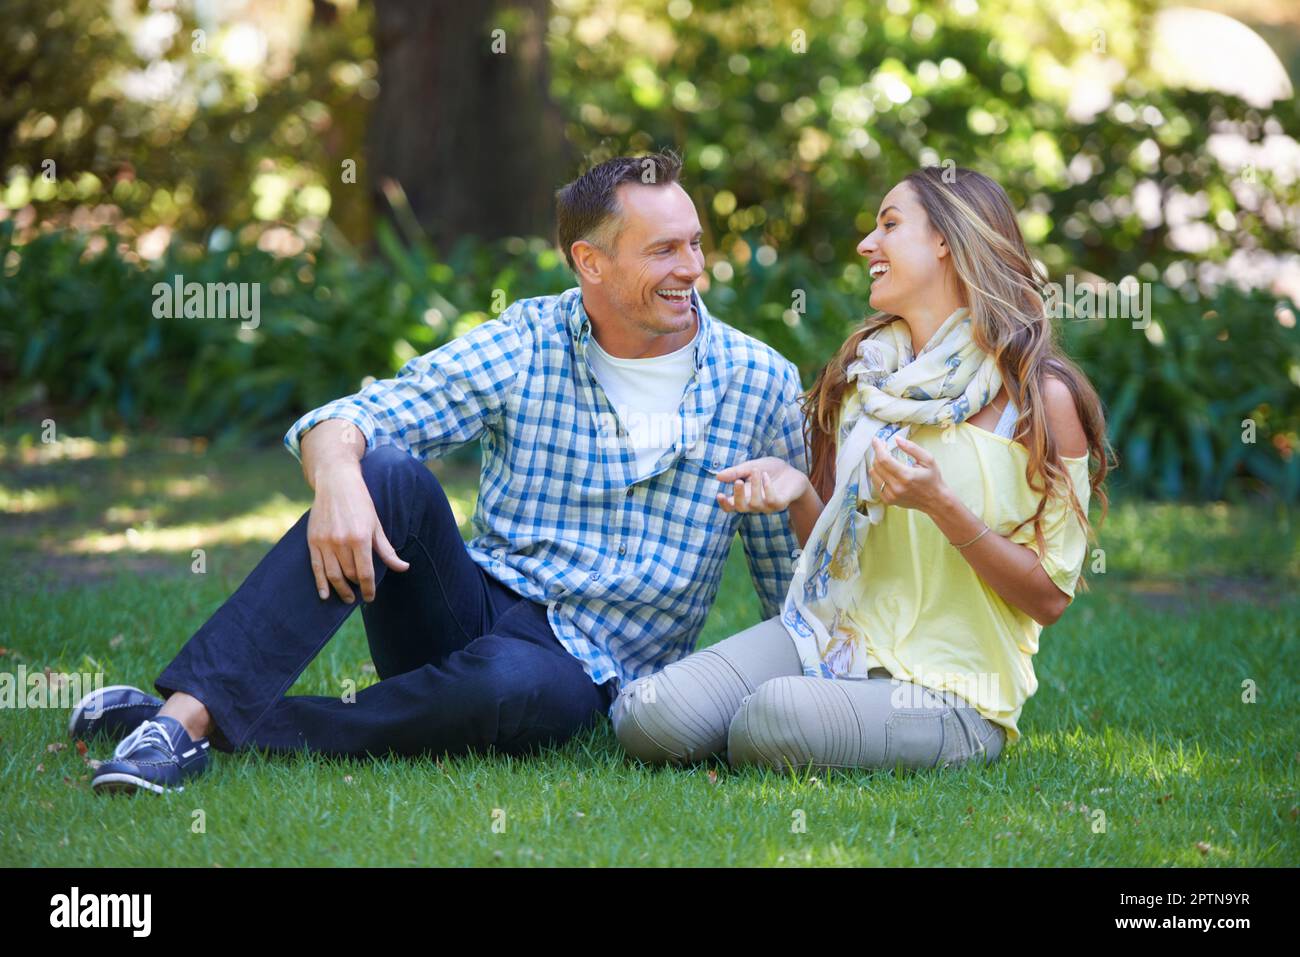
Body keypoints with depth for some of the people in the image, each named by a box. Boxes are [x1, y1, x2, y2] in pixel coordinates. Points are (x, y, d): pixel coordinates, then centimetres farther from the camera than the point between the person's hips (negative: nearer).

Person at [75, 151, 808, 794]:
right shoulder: (525, 346, 1)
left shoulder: (760, 385, 1)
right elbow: (346, 420, -9)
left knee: (510, 686, -39)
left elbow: (802, 584, 8)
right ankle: (185, 713, -38)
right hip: (472, 607, 1)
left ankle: (219, 730, -32)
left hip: (582, 668, -1)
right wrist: (337, 477, -32)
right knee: (388, 472, -28)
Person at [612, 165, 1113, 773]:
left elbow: (1049, 597, -7)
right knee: (649, 719, -21)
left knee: (777, 717, -35)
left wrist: (943, 505, -21)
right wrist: (796, 494, -6)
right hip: (832, 635, 5)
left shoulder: (1042, 397, -6)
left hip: (948, 686, -5)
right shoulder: (861, 373, 11)